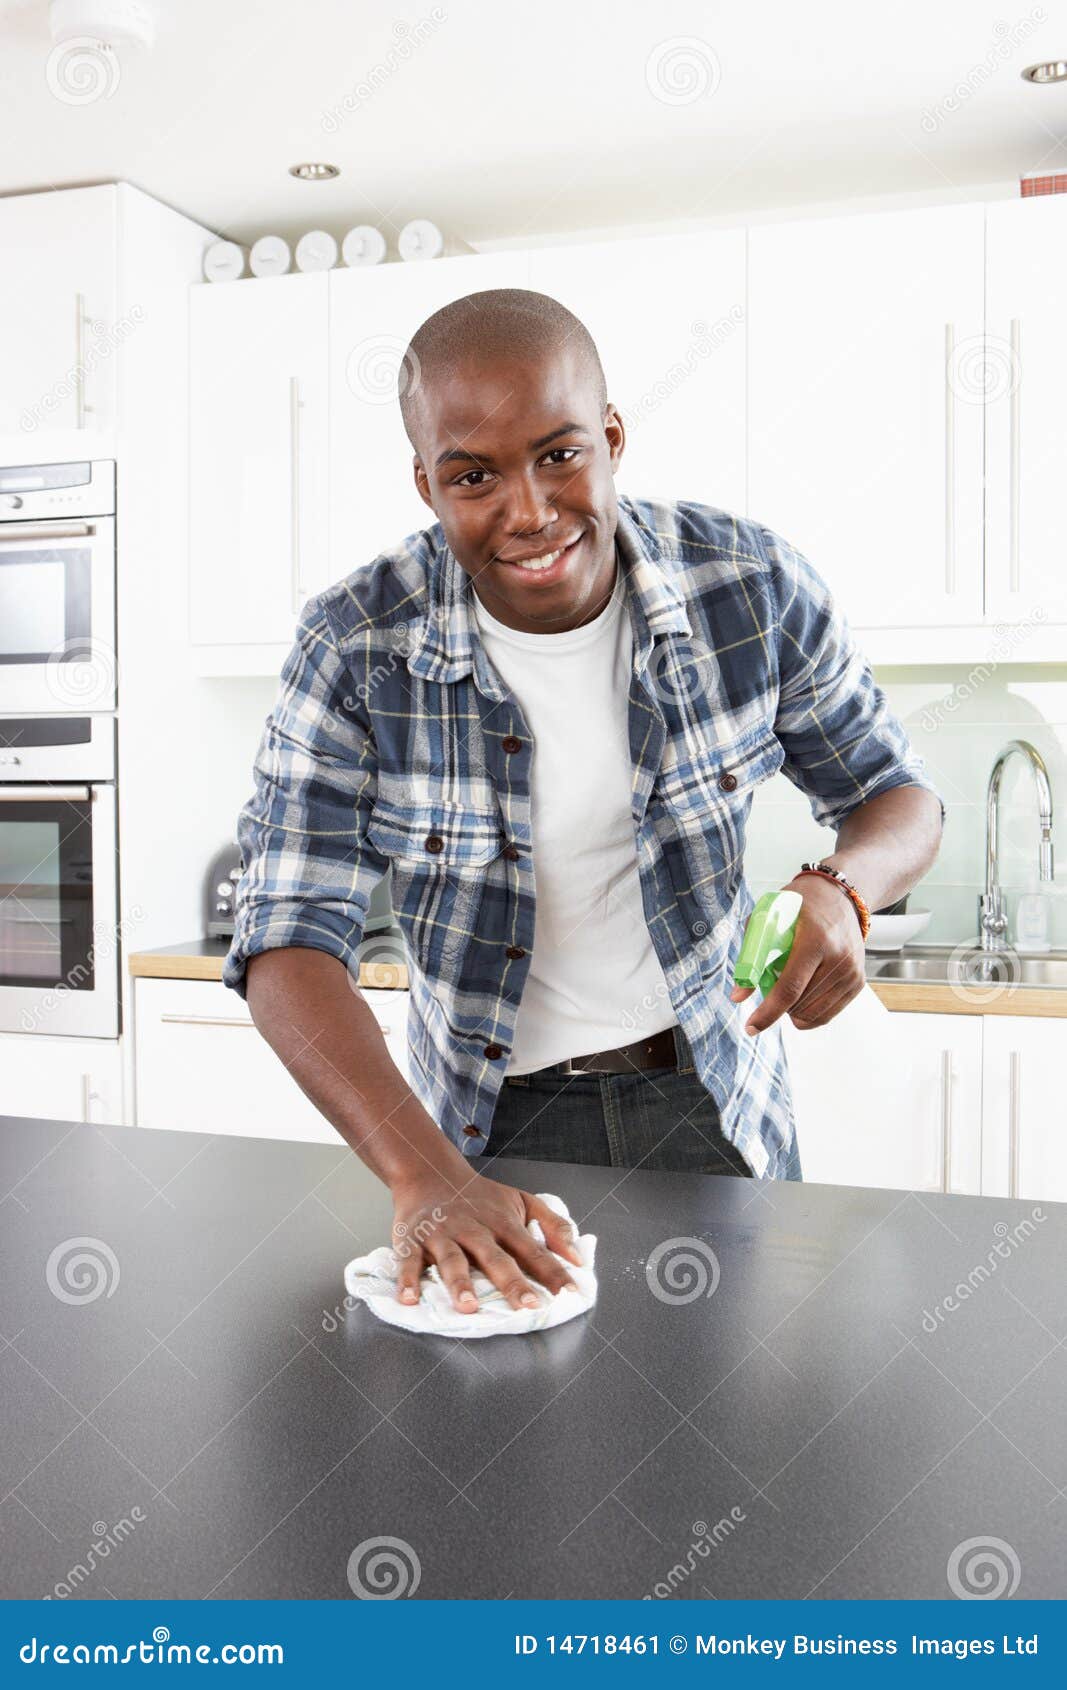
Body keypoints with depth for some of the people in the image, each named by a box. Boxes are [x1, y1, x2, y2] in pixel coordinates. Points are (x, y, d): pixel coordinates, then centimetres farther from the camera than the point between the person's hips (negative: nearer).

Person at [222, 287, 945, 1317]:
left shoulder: (752, 589, -14)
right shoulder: (353, 651, -18)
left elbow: (897, 793, -1)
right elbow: (288, 939, -21)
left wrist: (841, 887, -26)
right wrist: (424, 1175, -36)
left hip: (712, 1103, 2)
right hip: (489, 1123, -1)